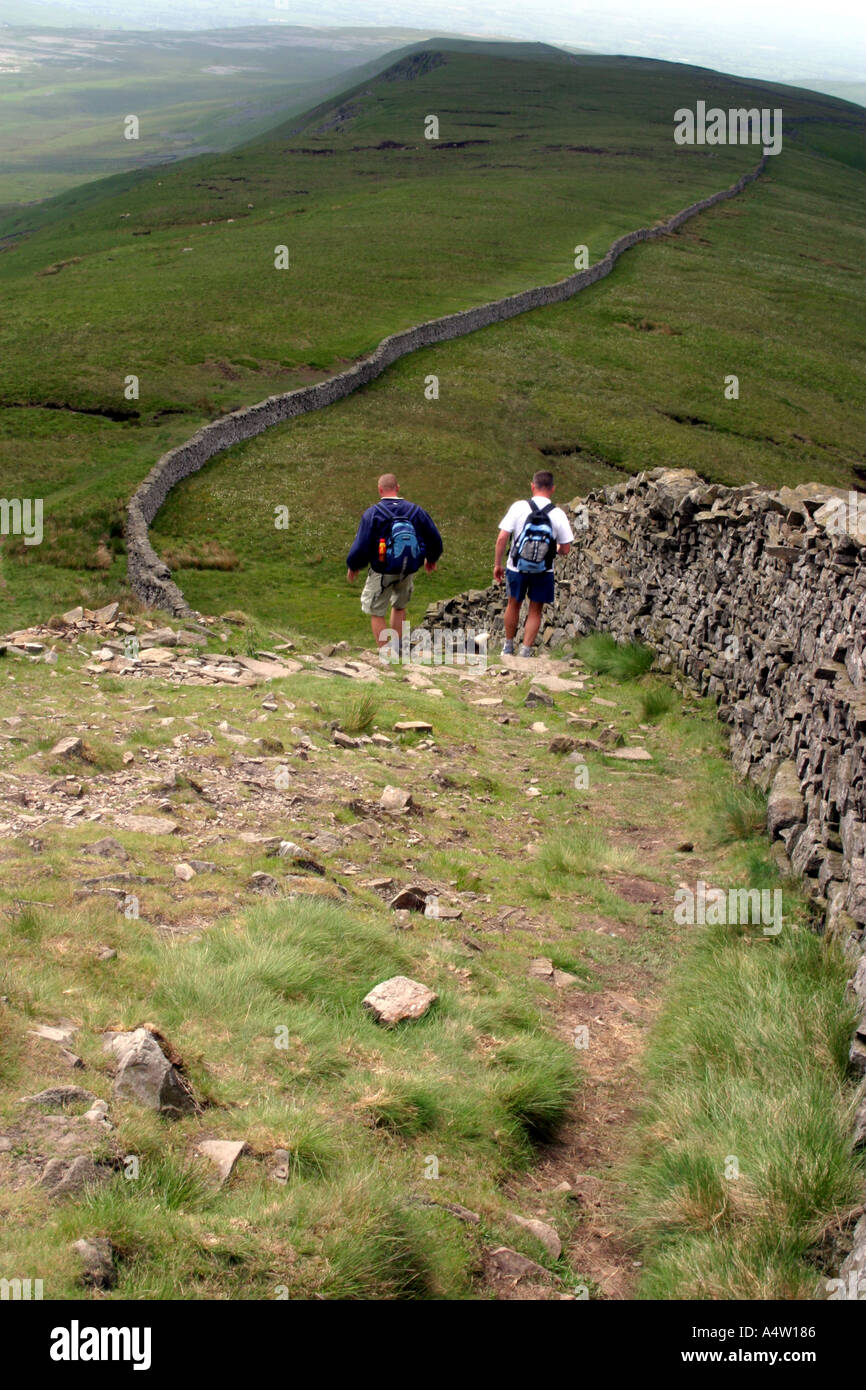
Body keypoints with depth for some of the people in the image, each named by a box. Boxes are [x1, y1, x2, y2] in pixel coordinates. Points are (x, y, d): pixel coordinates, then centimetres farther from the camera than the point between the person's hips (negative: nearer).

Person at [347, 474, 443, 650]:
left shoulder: (372, 513, -14)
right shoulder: (416, 511, -3)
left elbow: (361, 546, -14)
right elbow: (435, 539, 5)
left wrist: (352, 567, 4)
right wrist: (432, 559, 25)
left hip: (382, 572, -4)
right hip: (408, 572, 4)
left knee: (376, 612, 10)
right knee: (399, 607, 25)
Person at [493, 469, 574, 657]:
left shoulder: (519, 507, -11)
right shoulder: (558, 514, -10)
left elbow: (502, 538, -13)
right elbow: (565, 549, -6)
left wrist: (497, 564, -2)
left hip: (516, 568, 1)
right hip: (543, 572, -1)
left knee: (513, 604, 21)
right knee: (535, 611, 13)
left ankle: (508, 647, 32)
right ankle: (525, 652, 11)